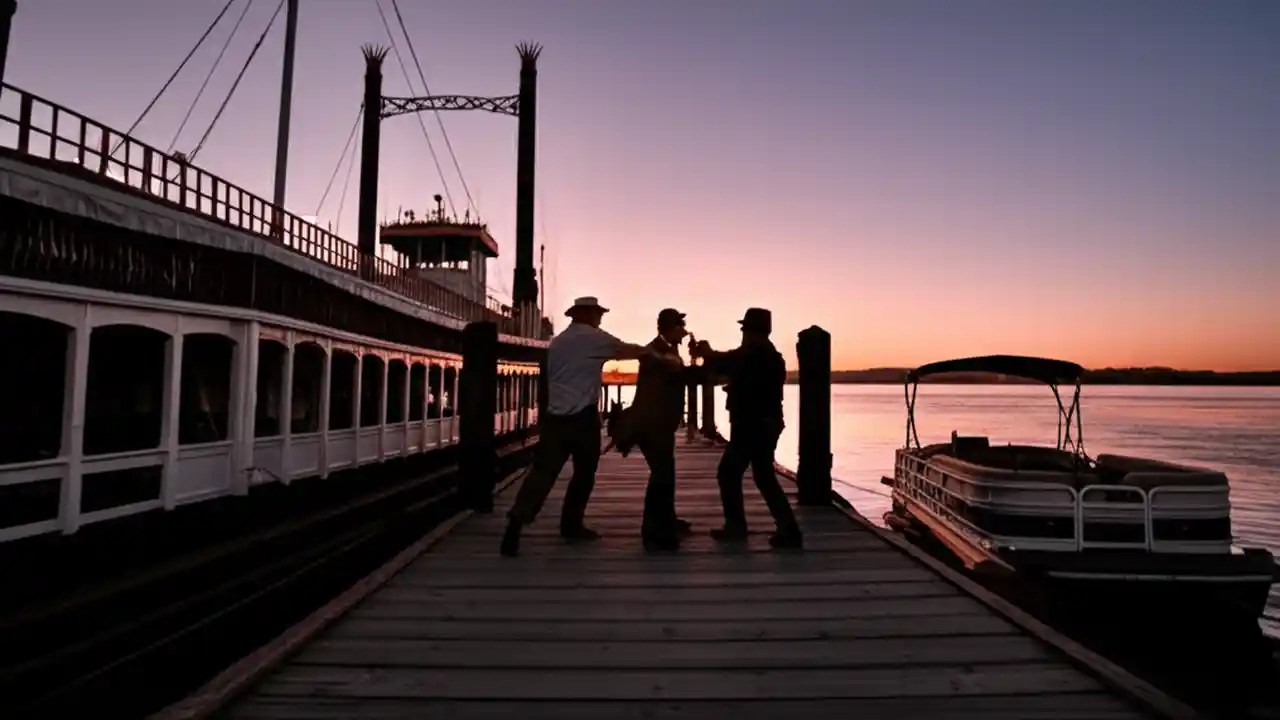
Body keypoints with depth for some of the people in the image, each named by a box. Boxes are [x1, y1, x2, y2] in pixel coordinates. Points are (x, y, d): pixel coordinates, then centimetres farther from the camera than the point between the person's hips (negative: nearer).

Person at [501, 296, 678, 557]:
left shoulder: (557, 342, 19)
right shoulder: (595, 337, -1)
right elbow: (628, 351, 9)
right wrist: (649, 350, 27)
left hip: (554, 416, 5)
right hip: (582, 417, -5)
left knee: (543, 472, -4)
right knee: (584, 474, 12)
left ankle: (517, 520, -19)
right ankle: (572, 525, 19)